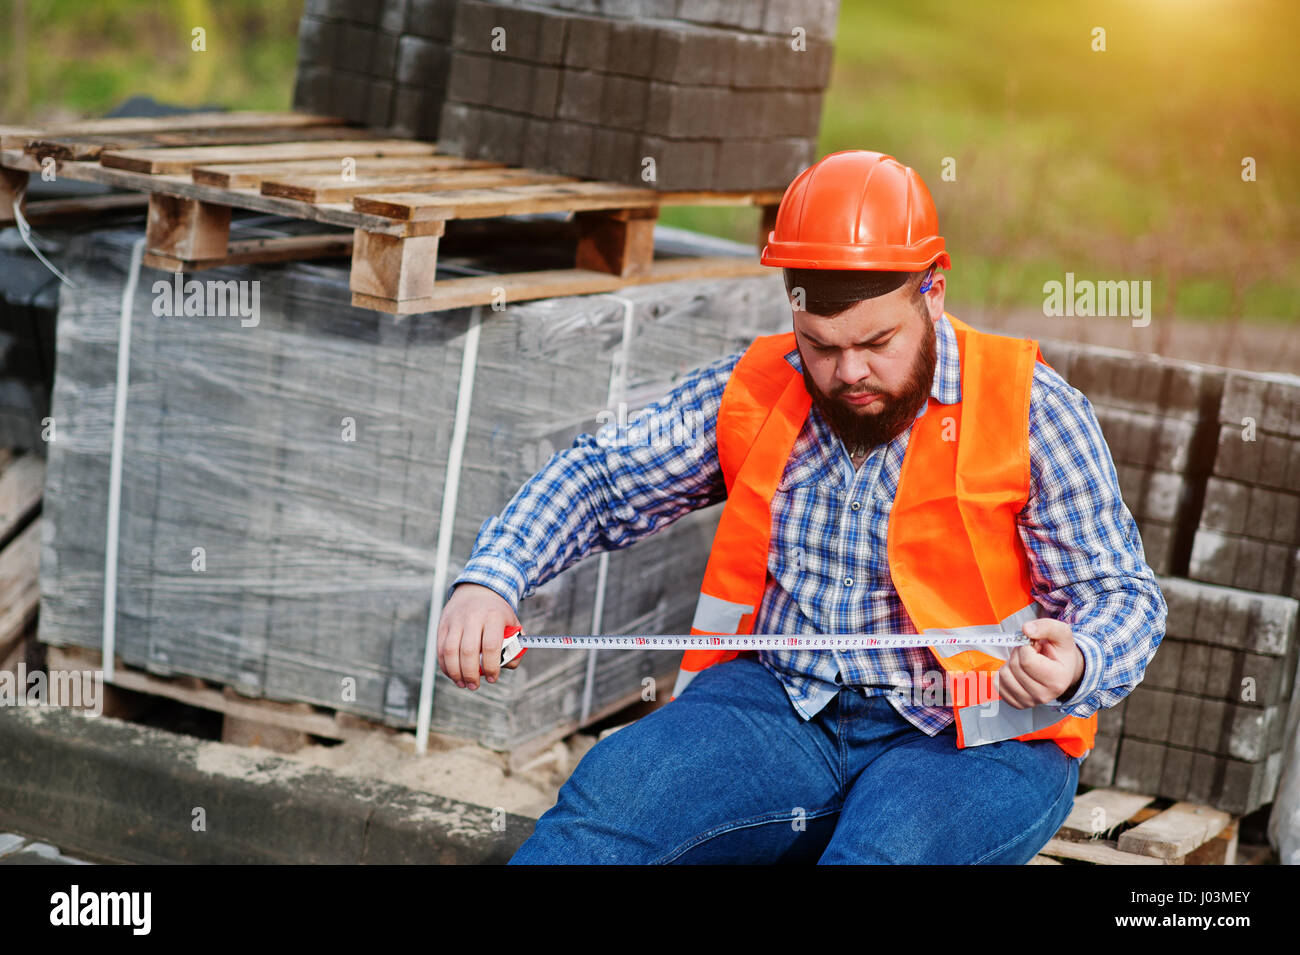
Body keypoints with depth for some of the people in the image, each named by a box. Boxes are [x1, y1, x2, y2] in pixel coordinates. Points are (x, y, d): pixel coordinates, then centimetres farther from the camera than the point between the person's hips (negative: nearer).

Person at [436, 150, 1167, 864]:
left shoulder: (1028, 409, -4)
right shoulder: (755, 390, 7)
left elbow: (1123, 593, -3)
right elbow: (598, 481, 11)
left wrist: (1073, 668, -27)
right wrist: (489, 581, -8)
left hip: (978, 738, -3)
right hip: (784, 710, 3)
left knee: (885, 847, -36)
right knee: (608, 794, -24)